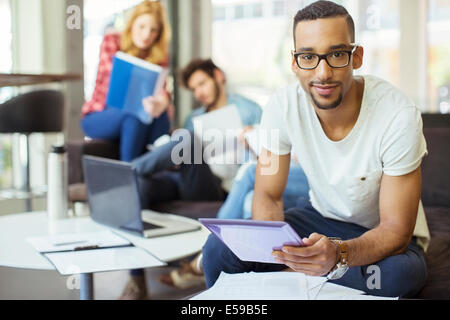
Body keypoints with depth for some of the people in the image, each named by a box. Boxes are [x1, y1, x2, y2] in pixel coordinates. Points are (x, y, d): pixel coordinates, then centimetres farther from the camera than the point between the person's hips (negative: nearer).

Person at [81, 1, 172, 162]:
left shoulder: (160, 55, 1)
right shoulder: (111, 41, -7)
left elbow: (160, 88, -16)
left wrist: (162, 101, -42)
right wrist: (143, 101, -41)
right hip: (96, 118, -3)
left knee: (160, 115, -29)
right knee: (133, 115, -34)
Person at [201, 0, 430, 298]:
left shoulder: (399, 115, -27)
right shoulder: (284, 106, -16)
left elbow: (396, 230, -24)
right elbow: (268, 195, -7)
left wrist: (338, 254, -46)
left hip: (381, 234, -2)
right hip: (320, 217, 2)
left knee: (397, 274, -38)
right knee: (219, 249, -19)